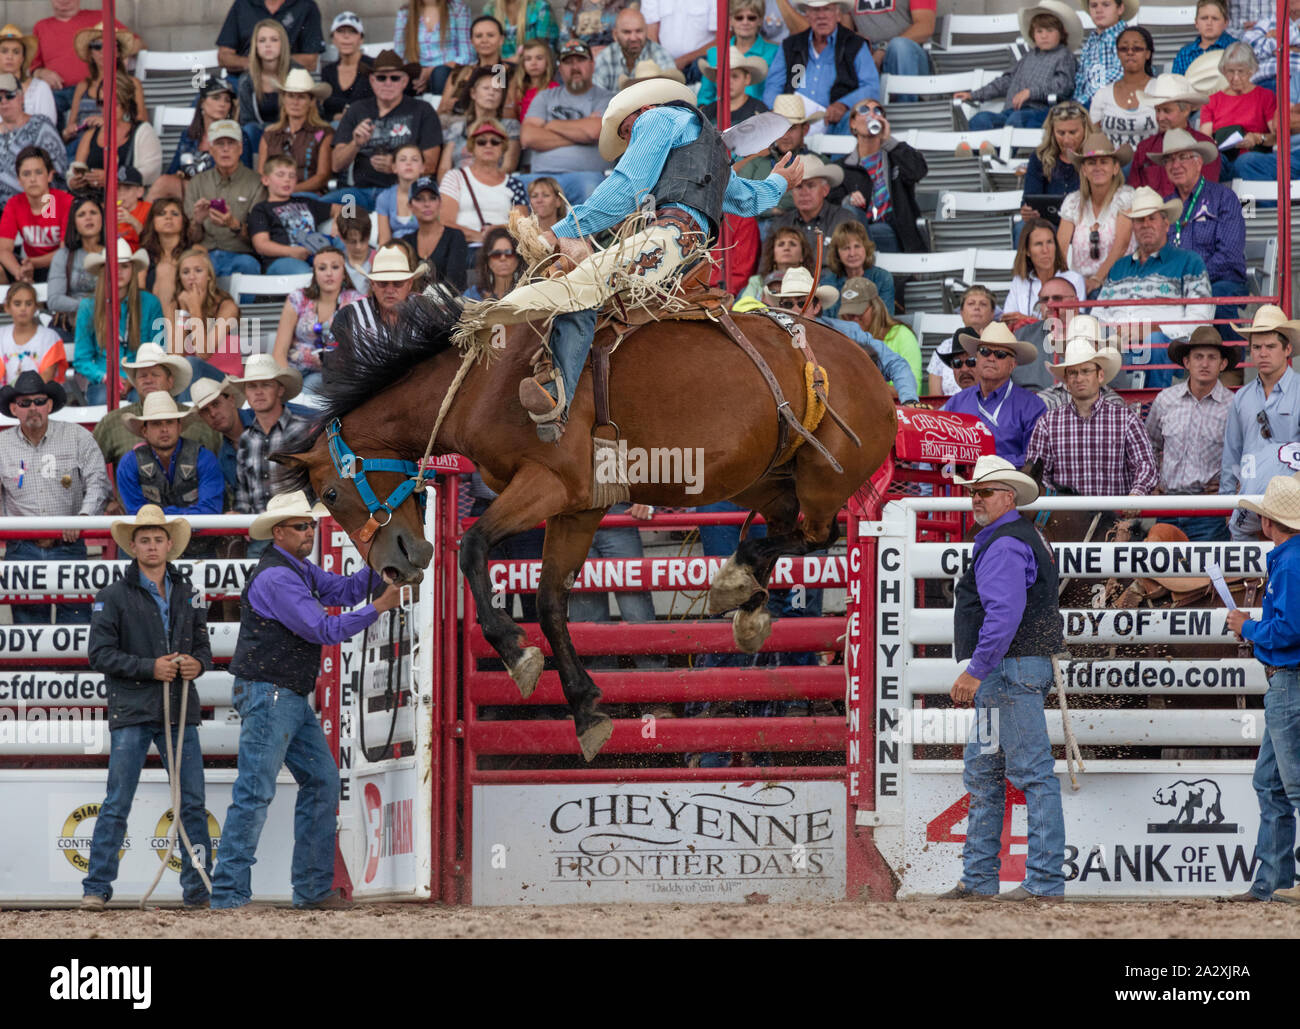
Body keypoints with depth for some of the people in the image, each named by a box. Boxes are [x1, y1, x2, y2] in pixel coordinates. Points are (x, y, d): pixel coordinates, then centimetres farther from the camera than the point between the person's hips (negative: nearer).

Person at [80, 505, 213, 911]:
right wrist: (149, 668, -15)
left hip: (179, 711, 4)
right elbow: (101, 653, -5)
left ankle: (198, 888, 9)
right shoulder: (114, 596, 1)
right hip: (132, 712, -4)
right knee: (117, 804, -4)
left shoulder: (188, 595, 13)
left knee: (193, 803, 3)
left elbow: (203, 646, 18)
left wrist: (197, 663, -6)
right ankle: (96, 888, 1)